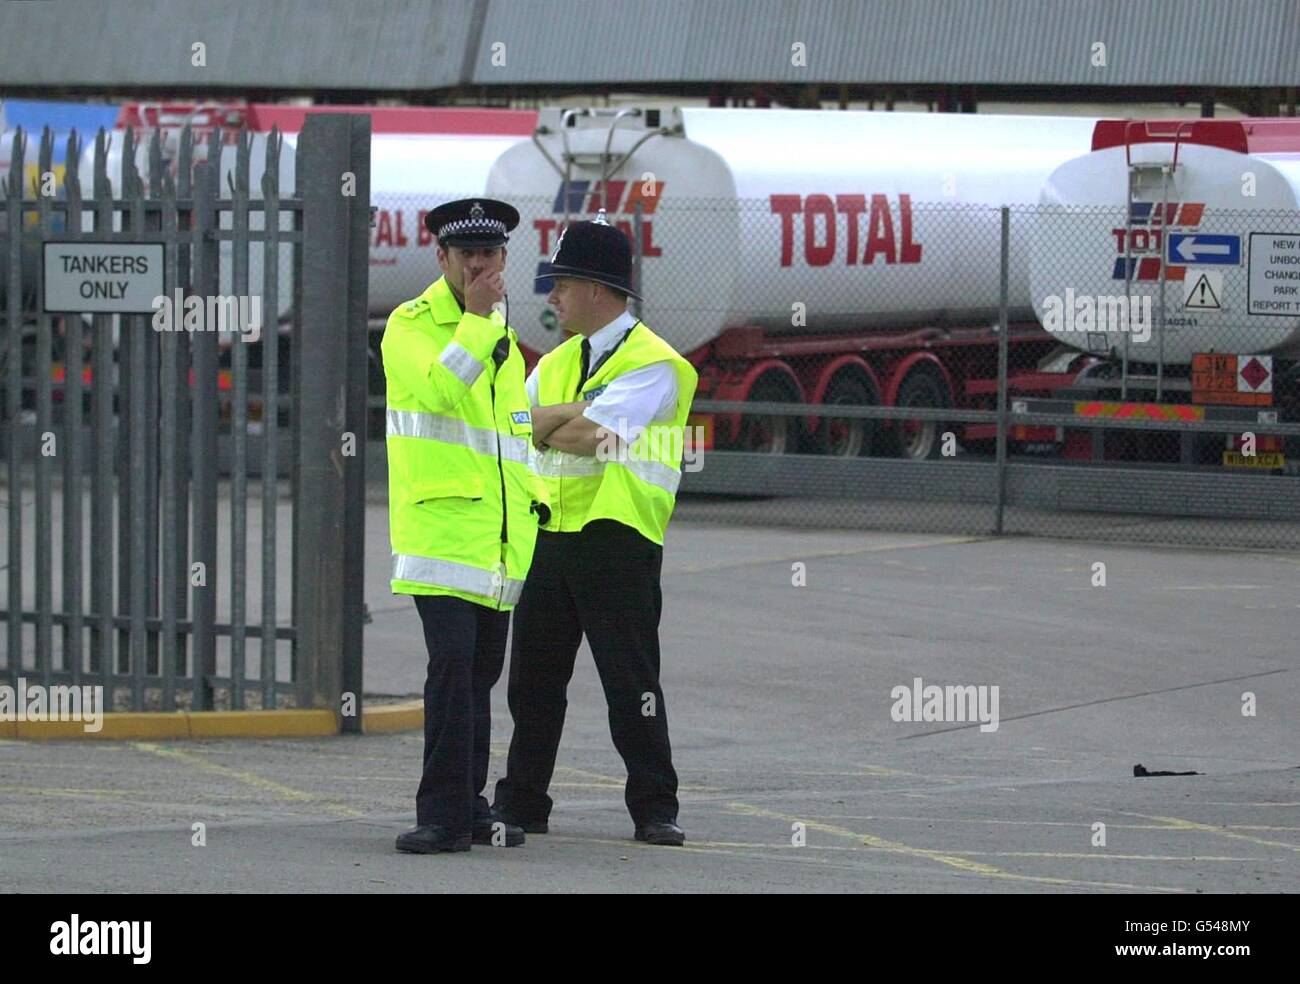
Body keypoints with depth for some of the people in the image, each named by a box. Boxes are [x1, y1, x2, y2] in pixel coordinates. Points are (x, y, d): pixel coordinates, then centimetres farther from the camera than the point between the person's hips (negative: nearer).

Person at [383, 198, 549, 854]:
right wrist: (475, 318, -18)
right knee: (453, 664, -18)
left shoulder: (504, 337, 19)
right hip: (440, 524, -7)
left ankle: (467, 806, 17)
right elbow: (440, 386, -22)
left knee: (480, 671, 10)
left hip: (499, 536, 7)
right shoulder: (411, 326, -3)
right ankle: (443, 816, -18)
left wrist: (535, 500, 19)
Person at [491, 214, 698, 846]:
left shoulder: (652, 363, -7)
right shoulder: (557, 362, 18)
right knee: (533, 677, 10)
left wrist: (544, 426, -2)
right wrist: (578, 412, -11)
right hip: (551, 533, 7)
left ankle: (655, 809, 1)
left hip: (618, 539, -7)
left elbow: (590, 436, -19)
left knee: (631, 681, -5)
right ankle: (521, 801, 18)